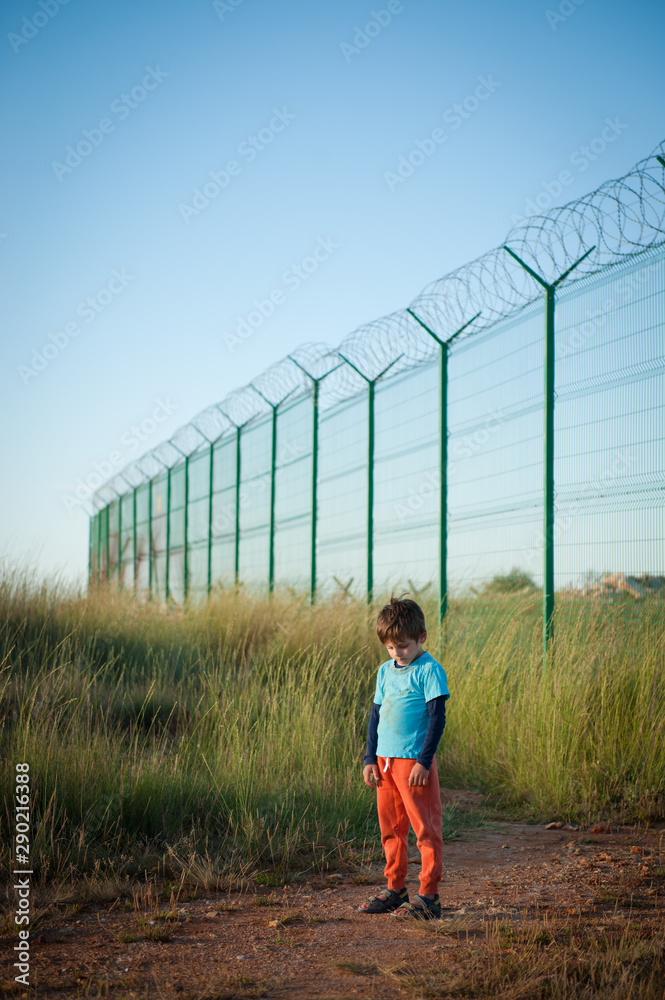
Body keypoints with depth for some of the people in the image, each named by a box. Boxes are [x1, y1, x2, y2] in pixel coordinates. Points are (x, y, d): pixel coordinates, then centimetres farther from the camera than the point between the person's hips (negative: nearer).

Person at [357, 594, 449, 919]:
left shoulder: (429, 671, -8)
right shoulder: (386, 671, 12)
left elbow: (437, 718, -11)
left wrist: (424, 761, -15)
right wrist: (370, 759, 12)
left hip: (414, 762, -7)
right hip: (385, 760, 7)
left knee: (425, 829, -2)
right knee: (390, 829, 12)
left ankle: (429, 897, 2)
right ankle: (395, 889, 23)